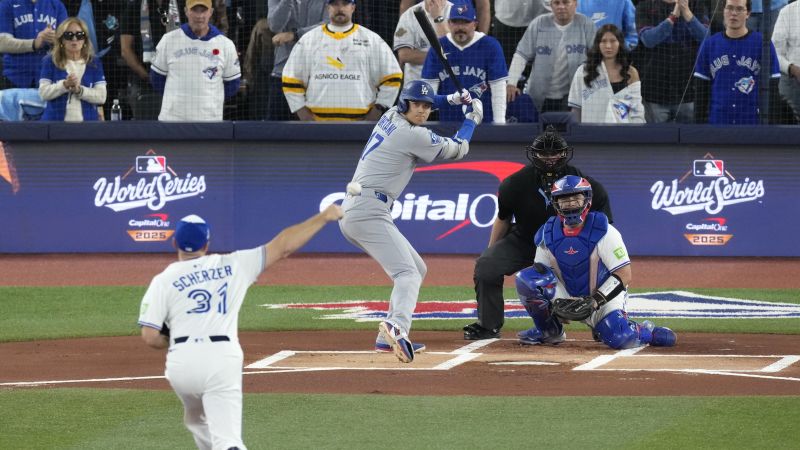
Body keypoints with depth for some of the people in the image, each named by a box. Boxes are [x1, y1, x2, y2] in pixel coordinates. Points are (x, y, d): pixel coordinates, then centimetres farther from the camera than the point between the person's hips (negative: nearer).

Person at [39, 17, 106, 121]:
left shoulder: (94, 64, 11)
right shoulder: (50, 62, 9)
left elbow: (101, 97, 2)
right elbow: (44, 93, -1)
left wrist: (79, 90, -13)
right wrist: (64, 85, -16)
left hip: (87, 121, 1)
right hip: (56, 122, -1)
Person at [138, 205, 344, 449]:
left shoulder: (163, 280, 6)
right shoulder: (232, 266, 9)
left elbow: (150, 337, -1)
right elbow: (282, 247, 12)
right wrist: (324, 217, 20)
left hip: (181, 362, 1)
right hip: (223, 359, 0)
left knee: (197, 421, 30)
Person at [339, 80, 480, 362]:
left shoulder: (390, 117, 14)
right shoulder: (413, 136, -11)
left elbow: (403, 106, 41)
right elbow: (458, 149, 2)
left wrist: (451, 99, 34)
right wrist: (472, 118, 19)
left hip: (351, 212, 10)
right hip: (368, 211, -10)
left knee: (418, 269, 19)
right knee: (407, 273, -25)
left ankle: (388, 339, 12)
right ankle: (397, 326, -53)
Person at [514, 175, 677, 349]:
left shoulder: (603, 232, -17)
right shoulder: (548, 234, -5)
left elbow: (624, 276, -17)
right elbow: (540, 275, 2)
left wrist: (594, 301, -26)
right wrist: (555, 304, -17)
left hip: (603, 296, -4)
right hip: (567, 297, 4)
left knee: (621, 339, -32)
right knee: (525, 278, -20)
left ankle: (645, 331, 8)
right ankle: (549, 331, 1)